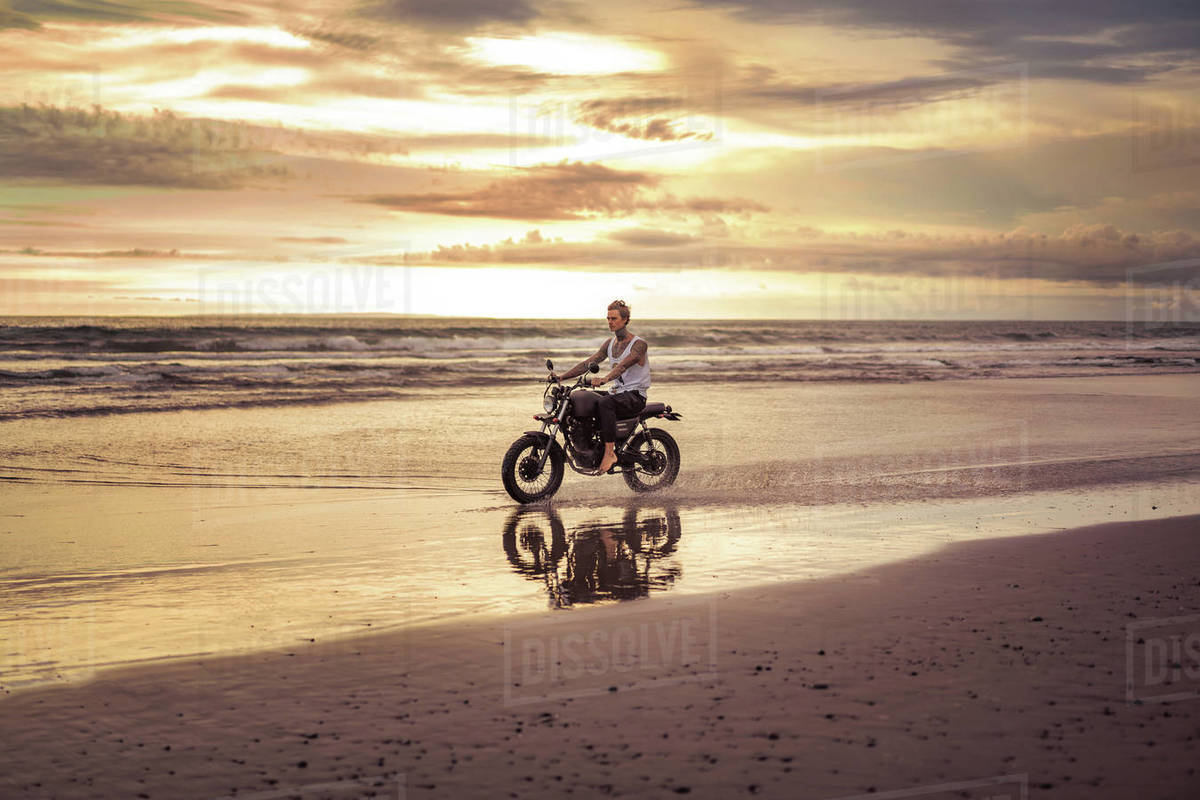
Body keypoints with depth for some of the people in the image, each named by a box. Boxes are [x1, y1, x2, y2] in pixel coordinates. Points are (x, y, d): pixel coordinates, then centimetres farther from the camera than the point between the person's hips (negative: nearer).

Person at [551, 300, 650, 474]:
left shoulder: (639, 344, -11)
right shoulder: (610, 343, 13)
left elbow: (623, 365, -29)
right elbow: (588, 363, 6)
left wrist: (605, 379, -48)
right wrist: (562, 377, -7)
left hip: (635, 396, -8)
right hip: (617, 392, 8)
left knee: (604, 402, -37)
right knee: (577, 398, -5)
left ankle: (610, 452, -37)